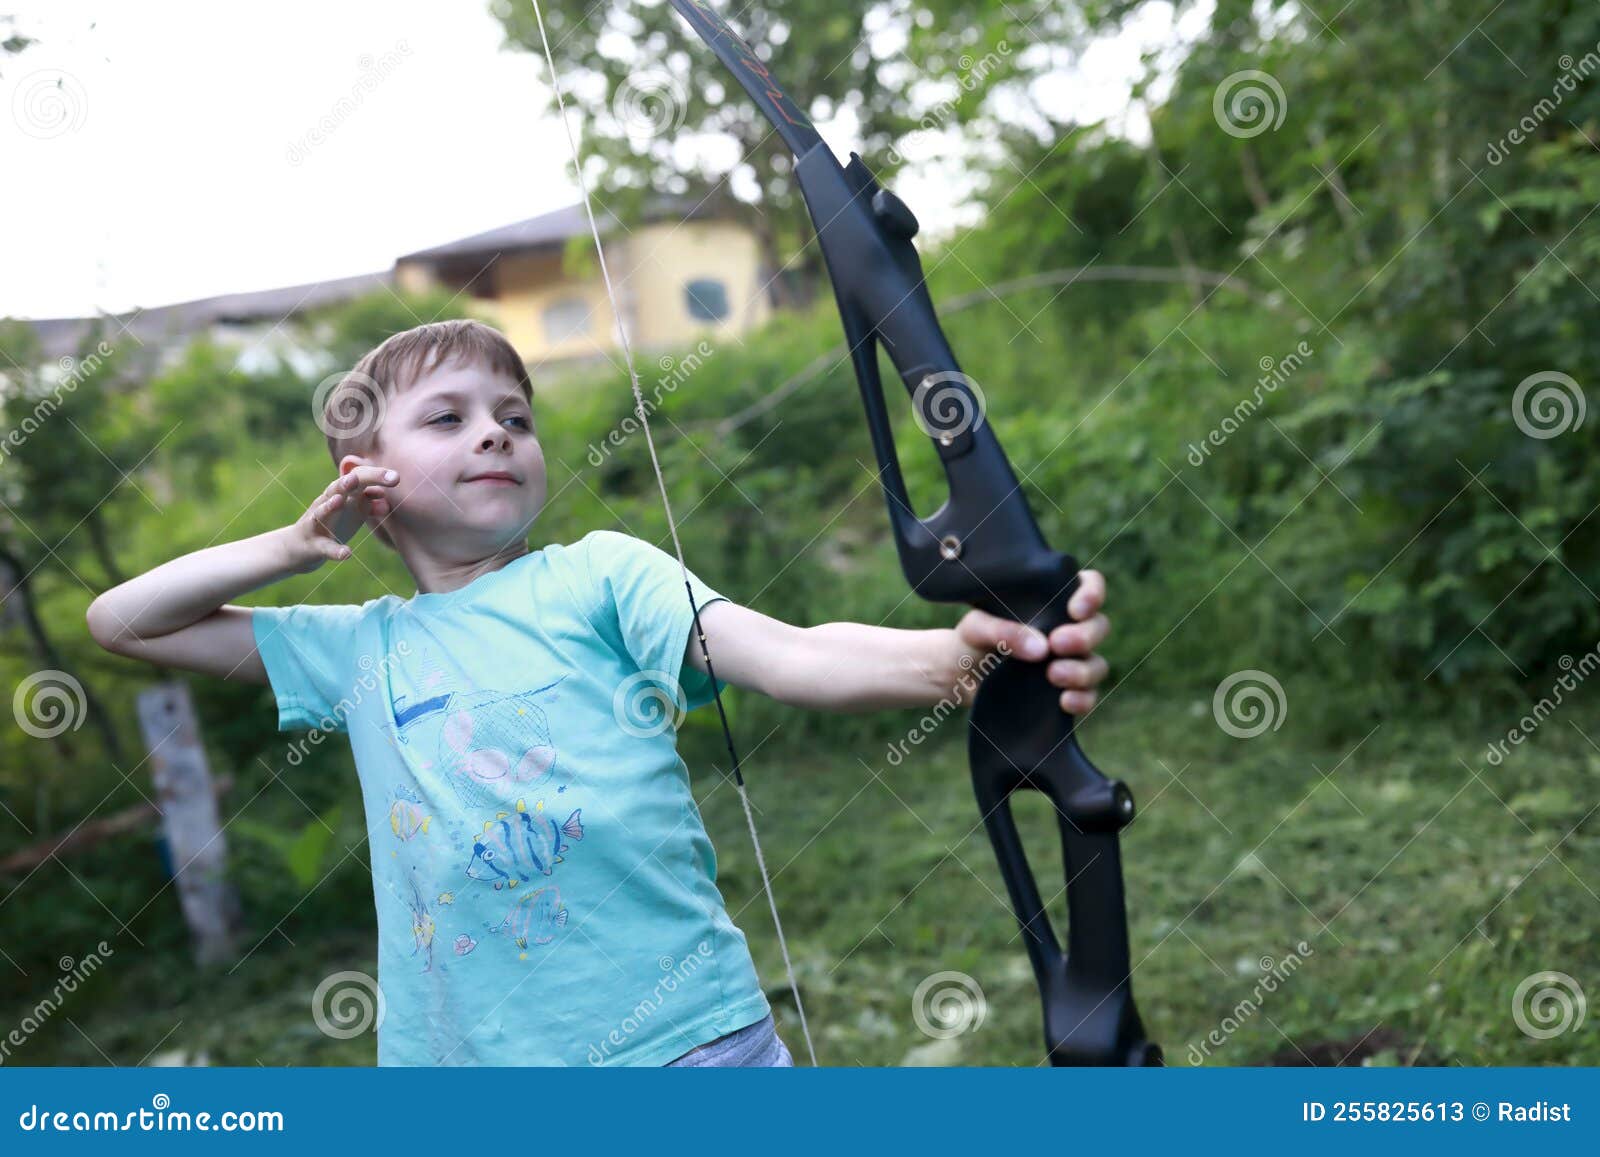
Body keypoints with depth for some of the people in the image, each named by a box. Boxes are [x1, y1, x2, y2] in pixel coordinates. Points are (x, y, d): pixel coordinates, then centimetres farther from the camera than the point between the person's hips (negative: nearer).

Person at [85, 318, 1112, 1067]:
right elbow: (123, 620, 19)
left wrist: (955, 657, -34)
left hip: (689, 1041, -3)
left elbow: (790, 657, -16)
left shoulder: (599, 576, 0)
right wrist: (298, 545, 6)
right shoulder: (361, 649, 11)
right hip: (464, 1060, 3)